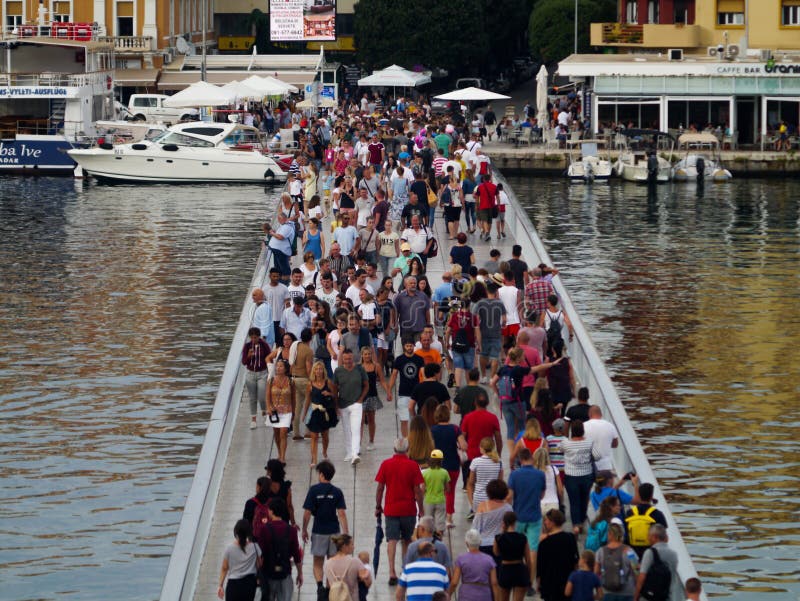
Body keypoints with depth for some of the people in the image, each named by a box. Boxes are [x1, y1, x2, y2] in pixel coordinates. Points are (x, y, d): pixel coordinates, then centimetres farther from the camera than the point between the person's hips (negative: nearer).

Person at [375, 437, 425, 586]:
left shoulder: (386, 464, -3)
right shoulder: (413, 466, -7)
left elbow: (380, 488, -1)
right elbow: (417, 490, -5)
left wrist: (378, 507, 10)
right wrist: (421, 509, 5)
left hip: (391, 509, 0)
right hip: (409, 510, 0)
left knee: (392, 540, -2)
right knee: (407, 541, 16)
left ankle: (392, 572, -15)